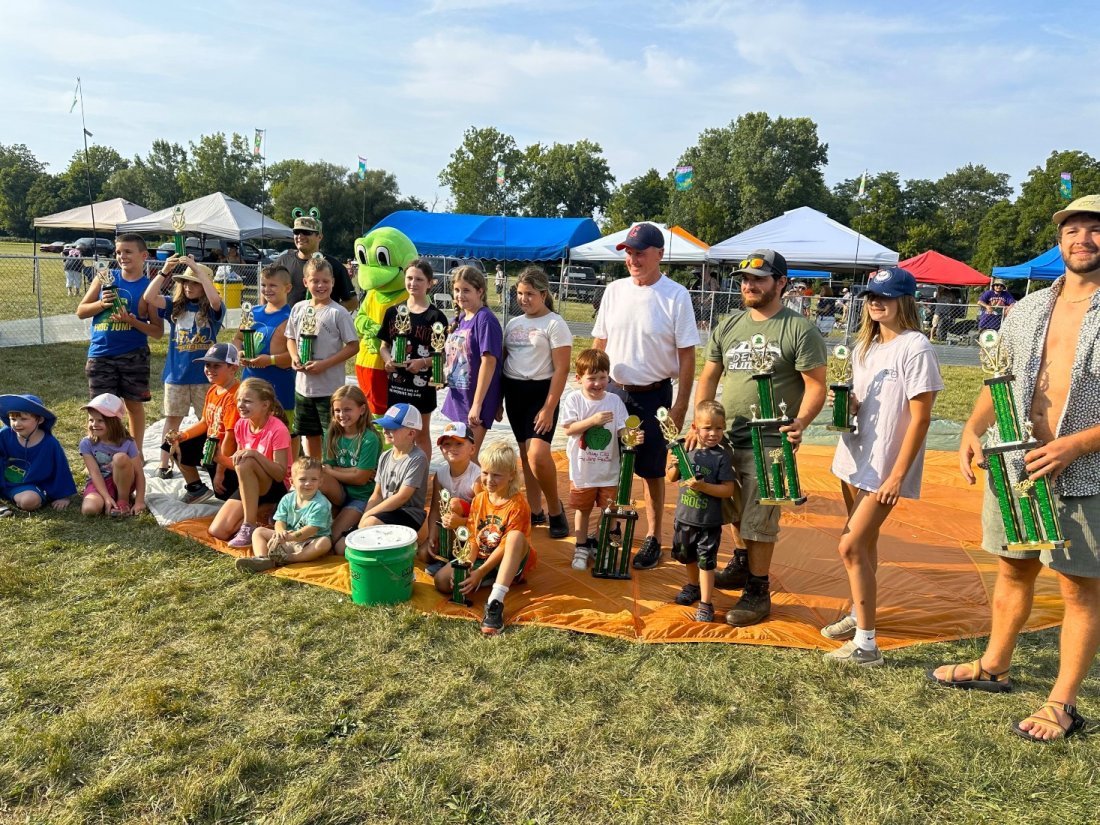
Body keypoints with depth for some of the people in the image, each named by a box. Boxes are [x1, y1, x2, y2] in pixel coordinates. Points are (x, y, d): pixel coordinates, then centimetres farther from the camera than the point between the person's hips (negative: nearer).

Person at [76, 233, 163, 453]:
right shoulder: (105, 278, 5)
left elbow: (158, 331, -2)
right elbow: (80, 311, 8)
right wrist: (102, 304, -11)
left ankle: (136, 455, 23)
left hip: (134, 356, -2)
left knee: (134, 405, 10)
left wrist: (133, 321, -18)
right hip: (100, 355, 2)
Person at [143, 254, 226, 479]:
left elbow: (215, 300, -27)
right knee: (172, 418, 9)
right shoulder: (175, 306, 6)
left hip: (204, 374, -3)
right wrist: (164, 271, -16)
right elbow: (149, 298, -7)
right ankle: (164, 463, 15)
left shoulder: (212, 309, -4)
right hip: (176, 373, 3)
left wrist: (197, 269, -25)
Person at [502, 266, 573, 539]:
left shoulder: (555, 324, -6)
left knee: (538, 455, -20)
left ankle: (555, 509, 2)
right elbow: (501, 361, 18)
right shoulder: (513, 323, 12)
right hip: (513, 393, 6)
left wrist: (549, 409, -17)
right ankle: (535, 511, 20)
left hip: (540, 392, -6)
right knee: (525, 455, 9)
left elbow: (562, 369, -11)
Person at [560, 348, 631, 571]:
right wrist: (592, 421, -26)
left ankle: (600, 544, 33)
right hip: (582, 469, -1)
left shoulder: (614, 400, -5)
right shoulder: (574, 399, -10)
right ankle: (582, 547, 33)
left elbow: (621, 430, -7)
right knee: (583, 509, 16)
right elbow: (568, 429, -15)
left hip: (609, 469, 1)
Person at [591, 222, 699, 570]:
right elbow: (599, 343, 10)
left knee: (652, 471, 7)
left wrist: (680, 406, -11)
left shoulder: (676, 296, -9)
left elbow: (687, 355, -8)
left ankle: (653, 539, 21)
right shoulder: (614, 291, 3)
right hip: (613, 391, 4)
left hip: (653, 395, -4)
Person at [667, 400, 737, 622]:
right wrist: (674, 465, -13)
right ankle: (693, 585, 48)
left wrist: (704, 487, -28)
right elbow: (671, 479, 8)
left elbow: (729, 490, -17)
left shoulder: (721, 457, -14)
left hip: (709, 523, -5)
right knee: (687, 556, 23)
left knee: (706, 562, 0)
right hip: (684, 518, 5)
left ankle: (706, 604, 11)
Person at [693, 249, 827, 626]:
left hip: (771, 443, -6)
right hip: (725, 438, 6)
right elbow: (709, 377, 12)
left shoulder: (800, 329, -6)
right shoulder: (728, 326, 10)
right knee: (735, 512, 19)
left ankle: (758, 593, 13)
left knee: (758, 520, -1)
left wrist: (800, 421, -27)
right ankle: (743, 564, 42)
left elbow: (816, 386, -9)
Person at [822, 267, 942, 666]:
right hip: (854, 457, 7)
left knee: (851, 546, -10)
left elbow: (920, 418, -16)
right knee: (864, 541, 17)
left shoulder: (915, 348, -14)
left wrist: (897, 476, -18)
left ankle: (865, 643, -1)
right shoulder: (864, 347, 10)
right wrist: (848, 404, -5)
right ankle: (858, 616, 32)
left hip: (885, 466, -7)